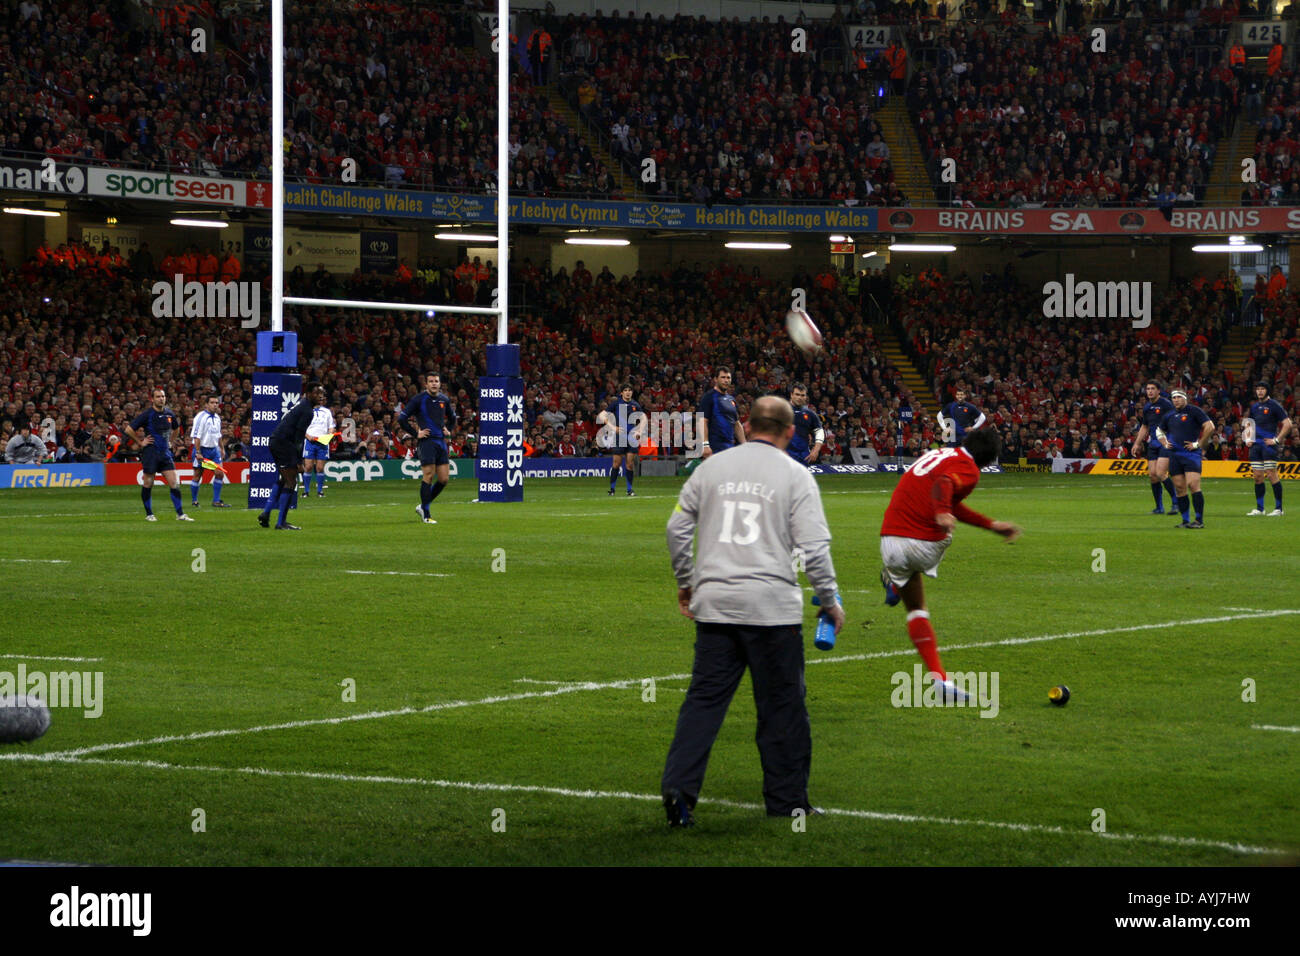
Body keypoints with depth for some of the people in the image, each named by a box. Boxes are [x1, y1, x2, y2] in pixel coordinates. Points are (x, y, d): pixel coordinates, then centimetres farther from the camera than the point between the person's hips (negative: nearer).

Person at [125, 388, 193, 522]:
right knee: (148, 484, 2)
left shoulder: (170, 414, 7)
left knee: (174, 483, -2)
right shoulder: (147, 414, -9)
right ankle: (149, 514, 14)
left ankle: (180, 514, 1)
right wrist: (140, 442, -7)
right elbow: (129, 430, -9)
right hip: (150, 452, -4)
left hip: (165, 452, 4)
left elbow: (175, 427, 30)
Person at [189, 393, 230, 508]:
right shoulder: (201, 417, -12)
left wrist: (221, 448, 20)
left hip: (214, 449, 7)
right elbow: (196, 436, -16)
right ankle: (194, 501, 15)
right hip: (202, 449, -7)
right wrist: (198, 452, -21)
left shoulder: (217, 418, 12)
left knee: (220, 474, -3)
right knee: (197, 475, 1)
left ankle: (216, 501, 3)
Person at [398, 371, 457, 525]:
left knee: (444, 479, 3)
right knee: (428, 477, -9)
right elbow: (402, 418, -5)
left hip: (441, 442, 6)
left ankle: (423, 506, 20)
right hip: (427, 441, -6)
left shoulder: (444, 400, 11)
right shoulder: (419, 399, -5)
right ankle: (425, 515, -2)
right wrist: (416, 433, -7)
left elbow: (452, 417, 31)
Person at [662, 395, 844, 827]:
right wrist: (830, 602, 6)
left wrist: (686, 582, 26)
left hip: (714, 602, 3)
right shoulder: (795, 476, 0)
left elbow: (677, 529, 13)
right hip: (772, 606, -3)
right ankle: (787, 800, 12)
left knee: (704, 698, 5)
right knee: (782, 705, 6)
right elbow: (814, 547, -5)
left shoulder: (711, 467, 10)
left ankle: (678, 788, -7)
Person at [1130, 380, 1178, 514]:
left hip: (1166, 444, -7)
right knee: (1152, 475, 1)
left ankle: (1176, 502, -3)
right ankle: (1159, 507, 9)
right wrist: (1137, 444, 22)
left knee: (1161, 474, -17)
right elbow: (1144, 427, 26)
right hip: (1152, 444, 7)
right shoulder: (1147, 407, 15)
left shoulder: (1166, 404, -7)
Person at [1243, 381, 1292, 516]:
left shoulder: (1274, 405, -5)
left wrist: (1277, 440, -12)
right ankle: (1259, 508, 12)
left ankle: (1278, 508, -4)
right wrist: (1248, 439, 12)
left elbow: (1287, 424, -8)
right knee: (1258, 476, 6)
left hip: (1268, 444, -6)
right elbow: (1250, 424, 30)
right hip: (1255, 445, 6)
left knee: (1272, 476, -9)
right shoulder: (1254, 406, 15)